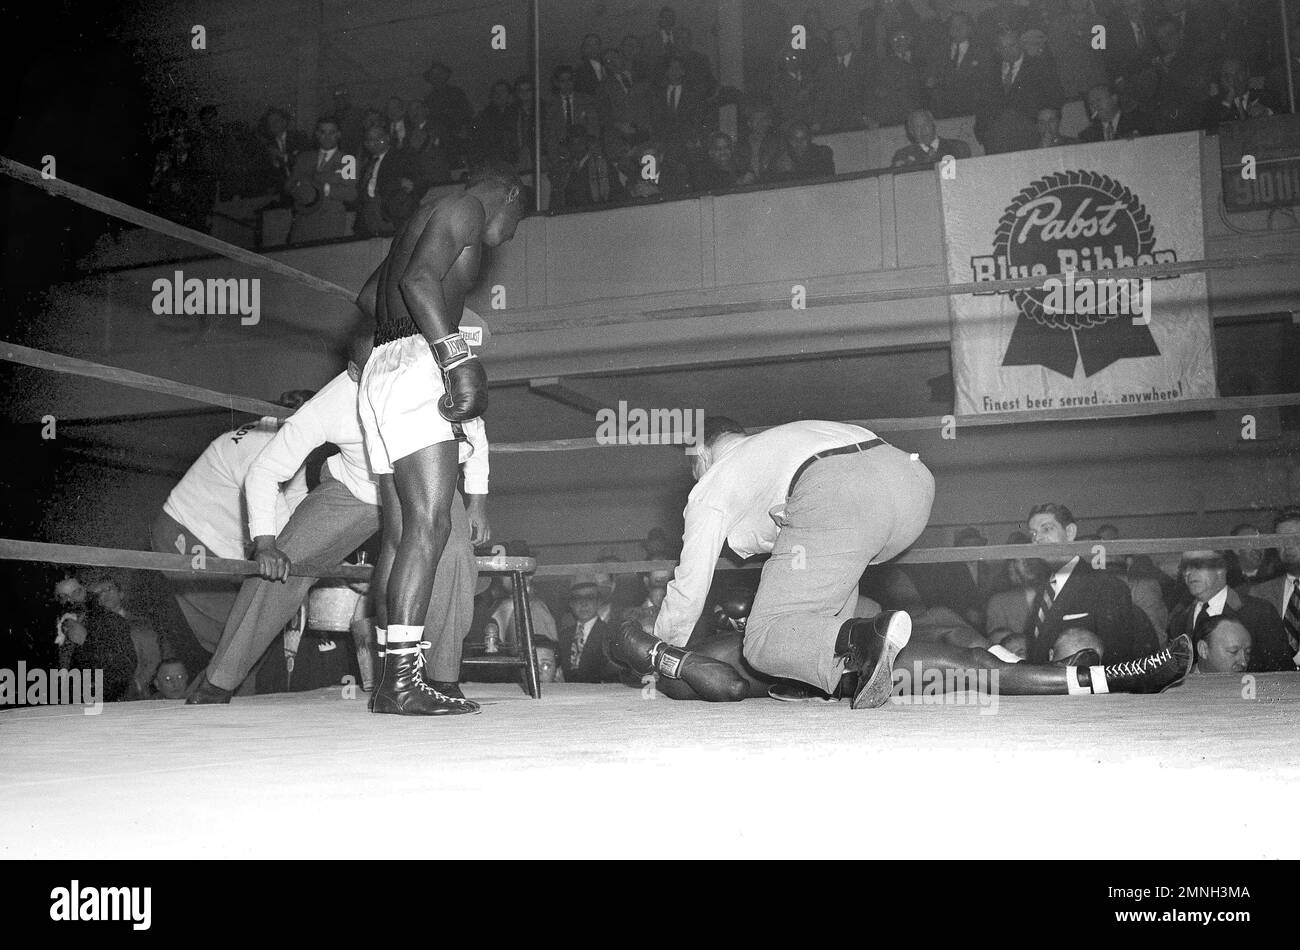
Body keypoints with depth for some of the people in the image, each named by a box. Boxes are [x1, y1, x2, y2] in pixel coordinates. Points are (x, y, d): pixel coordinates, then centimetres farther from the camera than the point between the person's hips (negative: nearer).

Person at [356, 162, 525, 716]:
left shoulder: (422, 219, 29)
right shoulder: (465, 207, 1)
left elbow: (369, 293, 38)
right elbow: (419, 279, -17)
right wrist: (460, 359, -24)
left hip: (380, 373, 10)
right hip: (416, 365, -10)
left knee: (402, 535, 5)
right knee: (429, 526, -18)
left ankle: (390, 680, 3)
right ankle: (403, 678, -25)